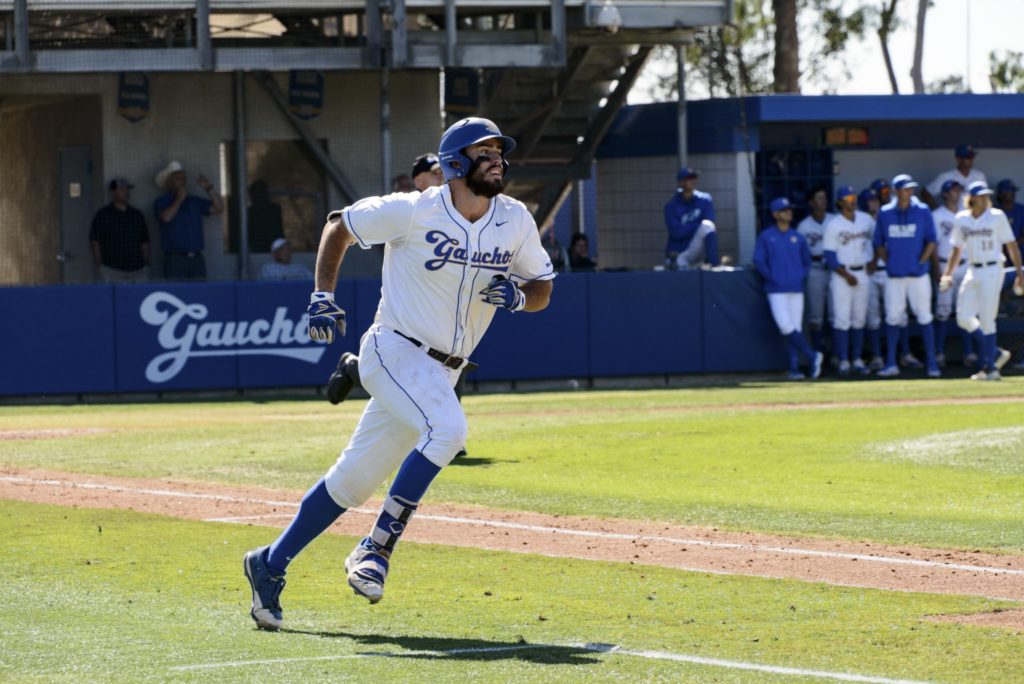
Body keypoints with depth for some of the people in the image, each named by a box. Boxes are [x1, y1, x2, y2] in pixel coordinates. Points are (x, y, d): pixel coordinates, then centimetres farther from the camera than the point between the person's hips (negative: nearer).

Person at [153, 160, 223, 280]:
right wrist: (179, 199, -5)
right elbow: (166, 217, -14)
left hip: (196, 257, 4)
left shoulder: (195, 202, 18)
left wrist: (209, 188, 2)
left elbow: (218, 208, 12)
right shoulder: (161, 202, 6)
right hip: (175, 258, -4)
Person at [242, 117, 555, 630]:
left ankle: (271, 564, 20)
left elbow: (542, 290, 11)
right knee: (446, 428, -32)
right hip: (395, 352, -6)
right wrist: (323, 296, -7)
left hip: (441, 372, 6)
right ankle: (376, 548, -22)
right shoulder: (413, 211, -12)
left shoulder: (515, 221, 2)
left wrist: (519, 296, -12)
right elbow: (339, 226, 2)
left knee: (355, 479, 7)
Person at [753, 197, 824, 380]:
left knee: (795, 329, 0)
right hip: (777, 290, -3)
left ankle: (794, 368, 1)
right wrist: (772, 278, -8)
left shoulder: (798, 237, 12)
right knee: (786, 326, -17)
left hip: (796, 289, 3)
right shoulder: (766, 236, 3)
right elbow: (758, 261, 0)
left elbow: (807, 261, 20)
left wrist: (801, 277, 4)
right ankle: (811, 356, -11)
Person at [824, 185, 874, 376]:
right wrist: (846, 275, -15)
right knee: (842, 319, -8)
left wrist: (873, 261, 10)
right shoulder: (833, 224, -6)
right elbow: (830, 256, -9)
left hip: (863, 273, 4)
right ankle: (843, 361, -6)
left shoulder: (866, 219, 7)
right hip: (842, 273, -4)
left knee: (859, 319, 7)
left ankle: (857, 360, 12)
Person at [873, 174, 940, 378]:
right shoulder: (885, 213, 5)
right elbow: (879, 243, 12)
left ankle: (932, 363, 2)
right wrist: (888, 262, 2)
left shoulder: (922, 212, 0)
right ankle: (891, 364, 9)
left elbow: (931, 241, 1)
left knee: (924, 318, -2)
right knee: (893, 318, 2)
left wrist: (921, 262, -7)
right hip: (895, 275, 2)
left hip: (918, 274, -2)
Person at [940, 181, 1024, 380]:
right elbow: (957, 250, 15)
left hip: (992, 271, -5)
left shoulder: (997, 216, -3)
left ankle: (989, 368, 0)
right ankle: (996, 354, 16)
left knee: (986, 320, -8)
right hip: (972, 272, 5)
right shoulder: (961, 219, 7)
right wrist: (948, 274, 6)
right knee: (964, 318, 0)